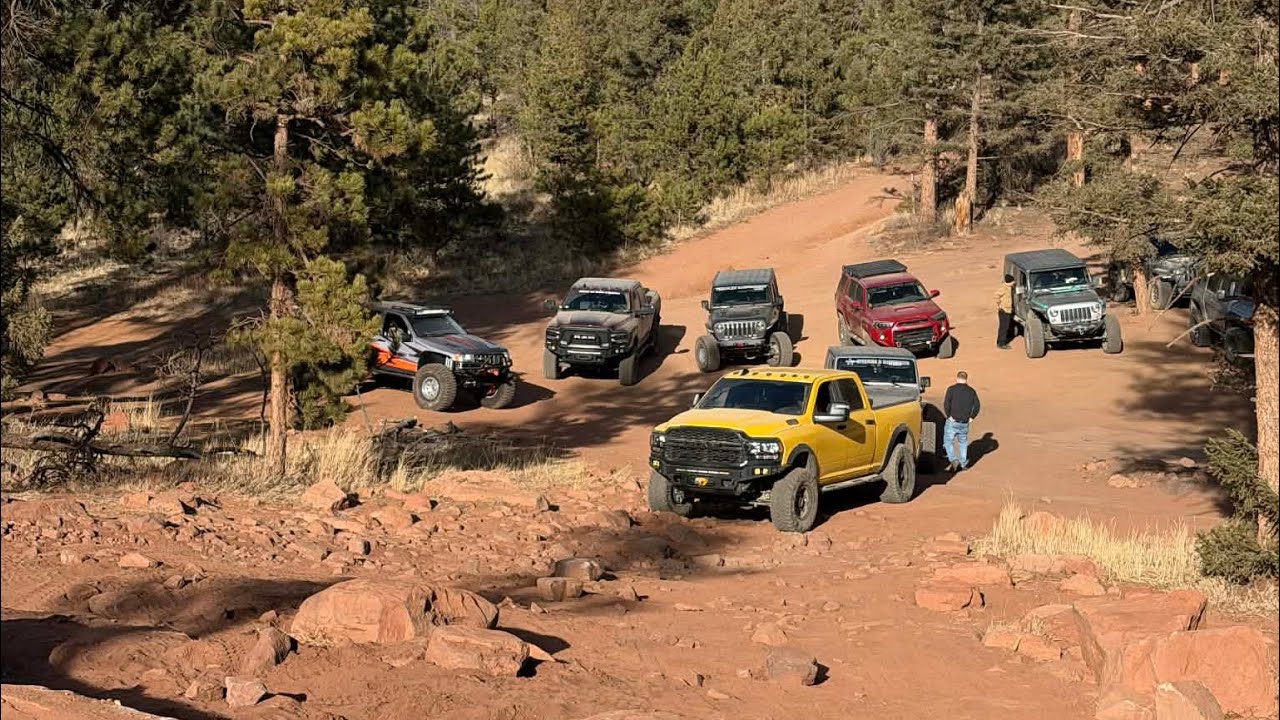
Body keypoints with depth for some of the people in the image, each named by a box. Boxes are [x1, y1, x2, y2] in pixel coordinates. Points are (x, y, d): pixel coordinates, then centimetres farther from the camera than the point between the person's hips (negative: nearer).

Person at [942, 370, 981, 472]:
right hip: (965, 423, 4)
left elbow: (946, 403, -17)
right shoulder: (971, 391, 6)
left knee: (948, 441, 6)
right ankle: (963, 464, 21)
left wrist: (949, 416, -11)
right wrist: (971, 417, 5)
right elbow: (977, 405, 0)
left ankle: (953, 460, -11)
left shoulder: (951, 389, -5)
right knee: (963, 442, 17)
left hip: (952, 421, -4)